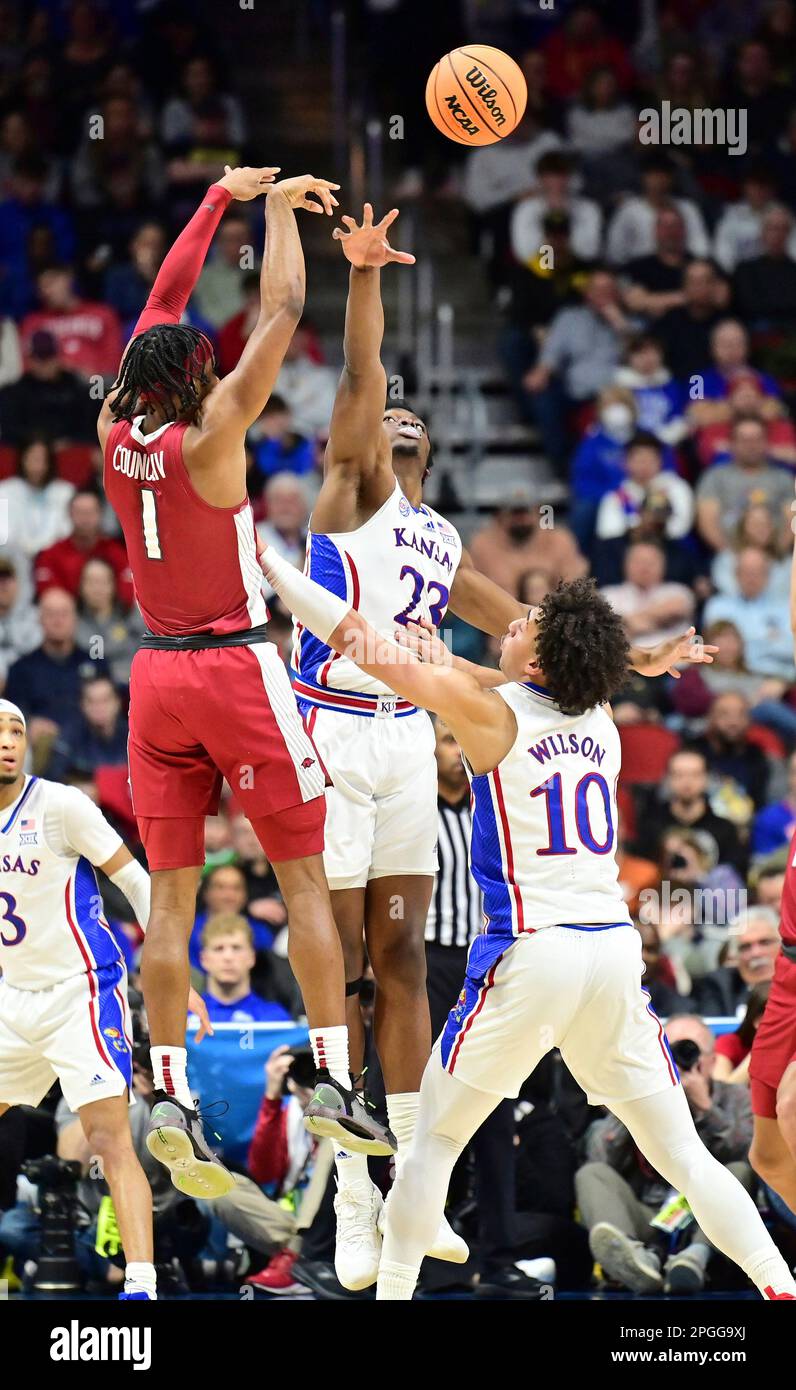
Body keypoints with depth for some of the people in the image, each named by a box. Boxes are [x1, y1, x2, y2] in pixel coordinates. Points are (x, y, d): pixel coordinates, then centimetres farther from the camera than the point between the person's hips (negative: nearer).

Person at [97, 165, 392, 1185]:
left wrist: (220, 198, 19)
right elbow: (282, 310, -10)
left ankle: (171, 1094, -3)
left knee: (171, 892, 4)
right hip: (238, 669, -5)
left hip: (158, 675, 5)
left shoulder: (115, 436, 2)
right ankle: (333, 1080, -6)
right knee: (304, 874, 0)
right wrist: (277, 207, 2)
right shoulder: (209, 439, -13)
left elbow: (164, 301, 13)